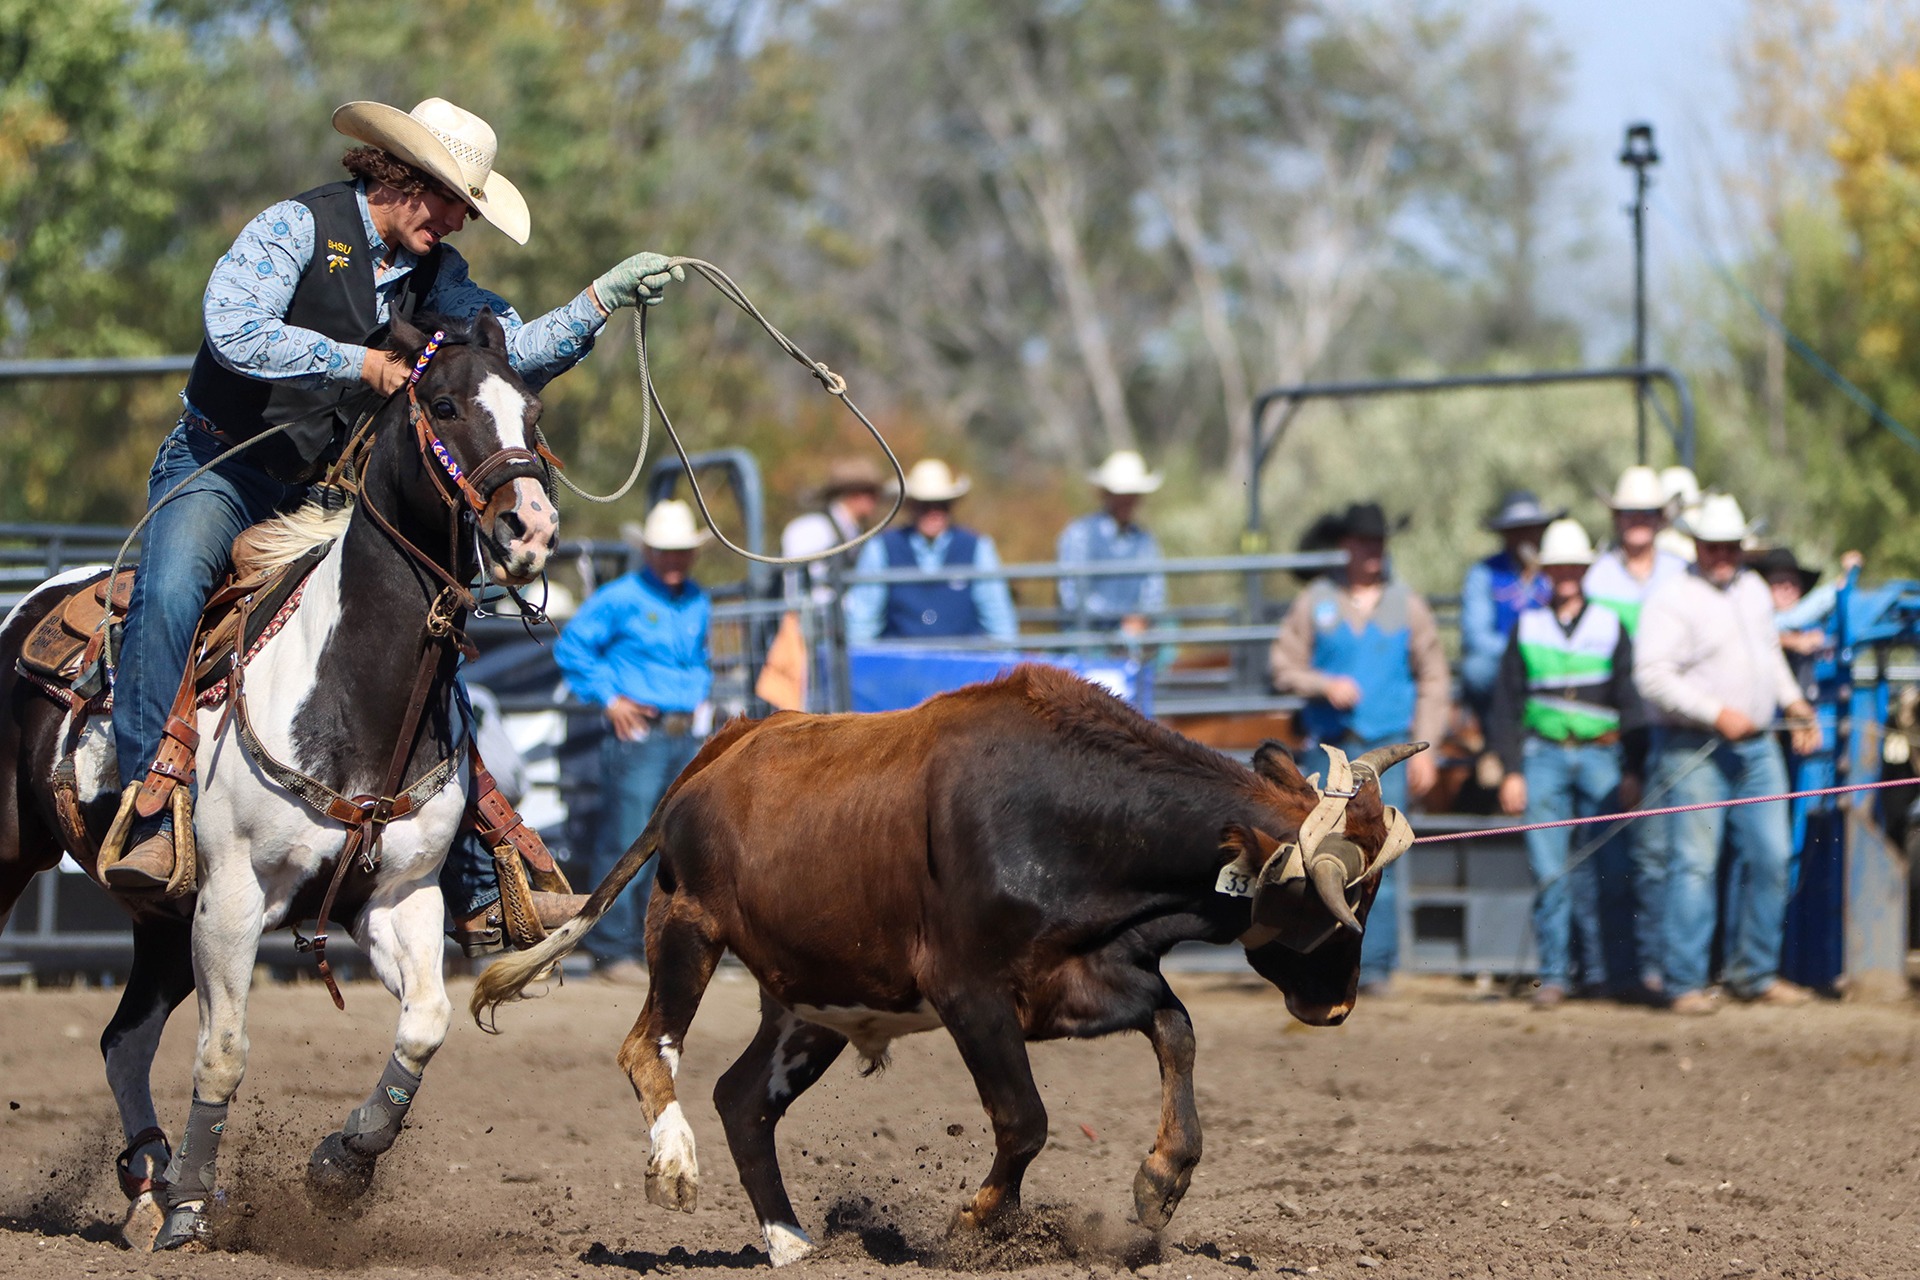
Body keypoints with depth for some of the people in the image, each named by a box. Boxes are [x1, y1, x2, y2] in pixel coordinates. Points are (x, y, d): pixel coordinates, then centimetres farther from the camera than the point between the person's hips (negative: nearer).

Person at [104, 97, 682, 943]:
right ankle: (152, 821, -41)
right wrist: (360, 363, -26)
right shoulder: (297, 228, -12)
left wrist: (606, 297, -8)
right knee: (171, 590, -36)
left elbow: (516, 351, 4)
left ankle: (479, 888, 6)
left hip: (328, 494, 6)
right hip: (219, 471, -6)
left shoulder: (434, 274, 8)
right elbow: (236, 331, -25)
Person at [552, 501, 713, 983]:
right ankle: (613, 948, -3)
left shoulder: (698, 604, 15)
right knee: (625, 841, -7)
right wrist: (609, 698, -6)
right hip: (638, 732, -6)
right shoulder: (620, 599, -4)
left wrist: (702, 693, 16)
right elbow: (571, 648, -1)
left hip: (688, 737, 6)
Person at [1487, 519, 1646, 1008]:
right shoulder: (1528, 627, 9)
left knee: (1594, 871, 0)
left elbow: (1631, 700, 9)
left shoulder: (1610, 626, 8)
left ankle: (1597, 969, 10)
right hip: (1543, 753, 0)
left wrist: (1634, 771, 3)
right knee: (1548, 870, -5)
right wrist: (1511, 770, 3)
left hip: (1600, 755, 0)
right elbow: (1507, 702, 10)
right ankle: (1554, 973, -1)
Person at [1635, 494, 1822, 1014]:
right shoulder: (1672, 599, -10)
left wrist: (1794, 702, 14)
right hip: (1696, 752, -7)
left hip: (1757, 746, 7)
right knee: (1695, 864, -8)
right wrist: (1717, 713, -22)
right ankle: (1685, 983, -4)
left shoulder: (1753, 589, 14)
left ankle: (1754, 973, 18)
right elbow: (1652, 676, -19)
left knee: (1769, 858, 7)